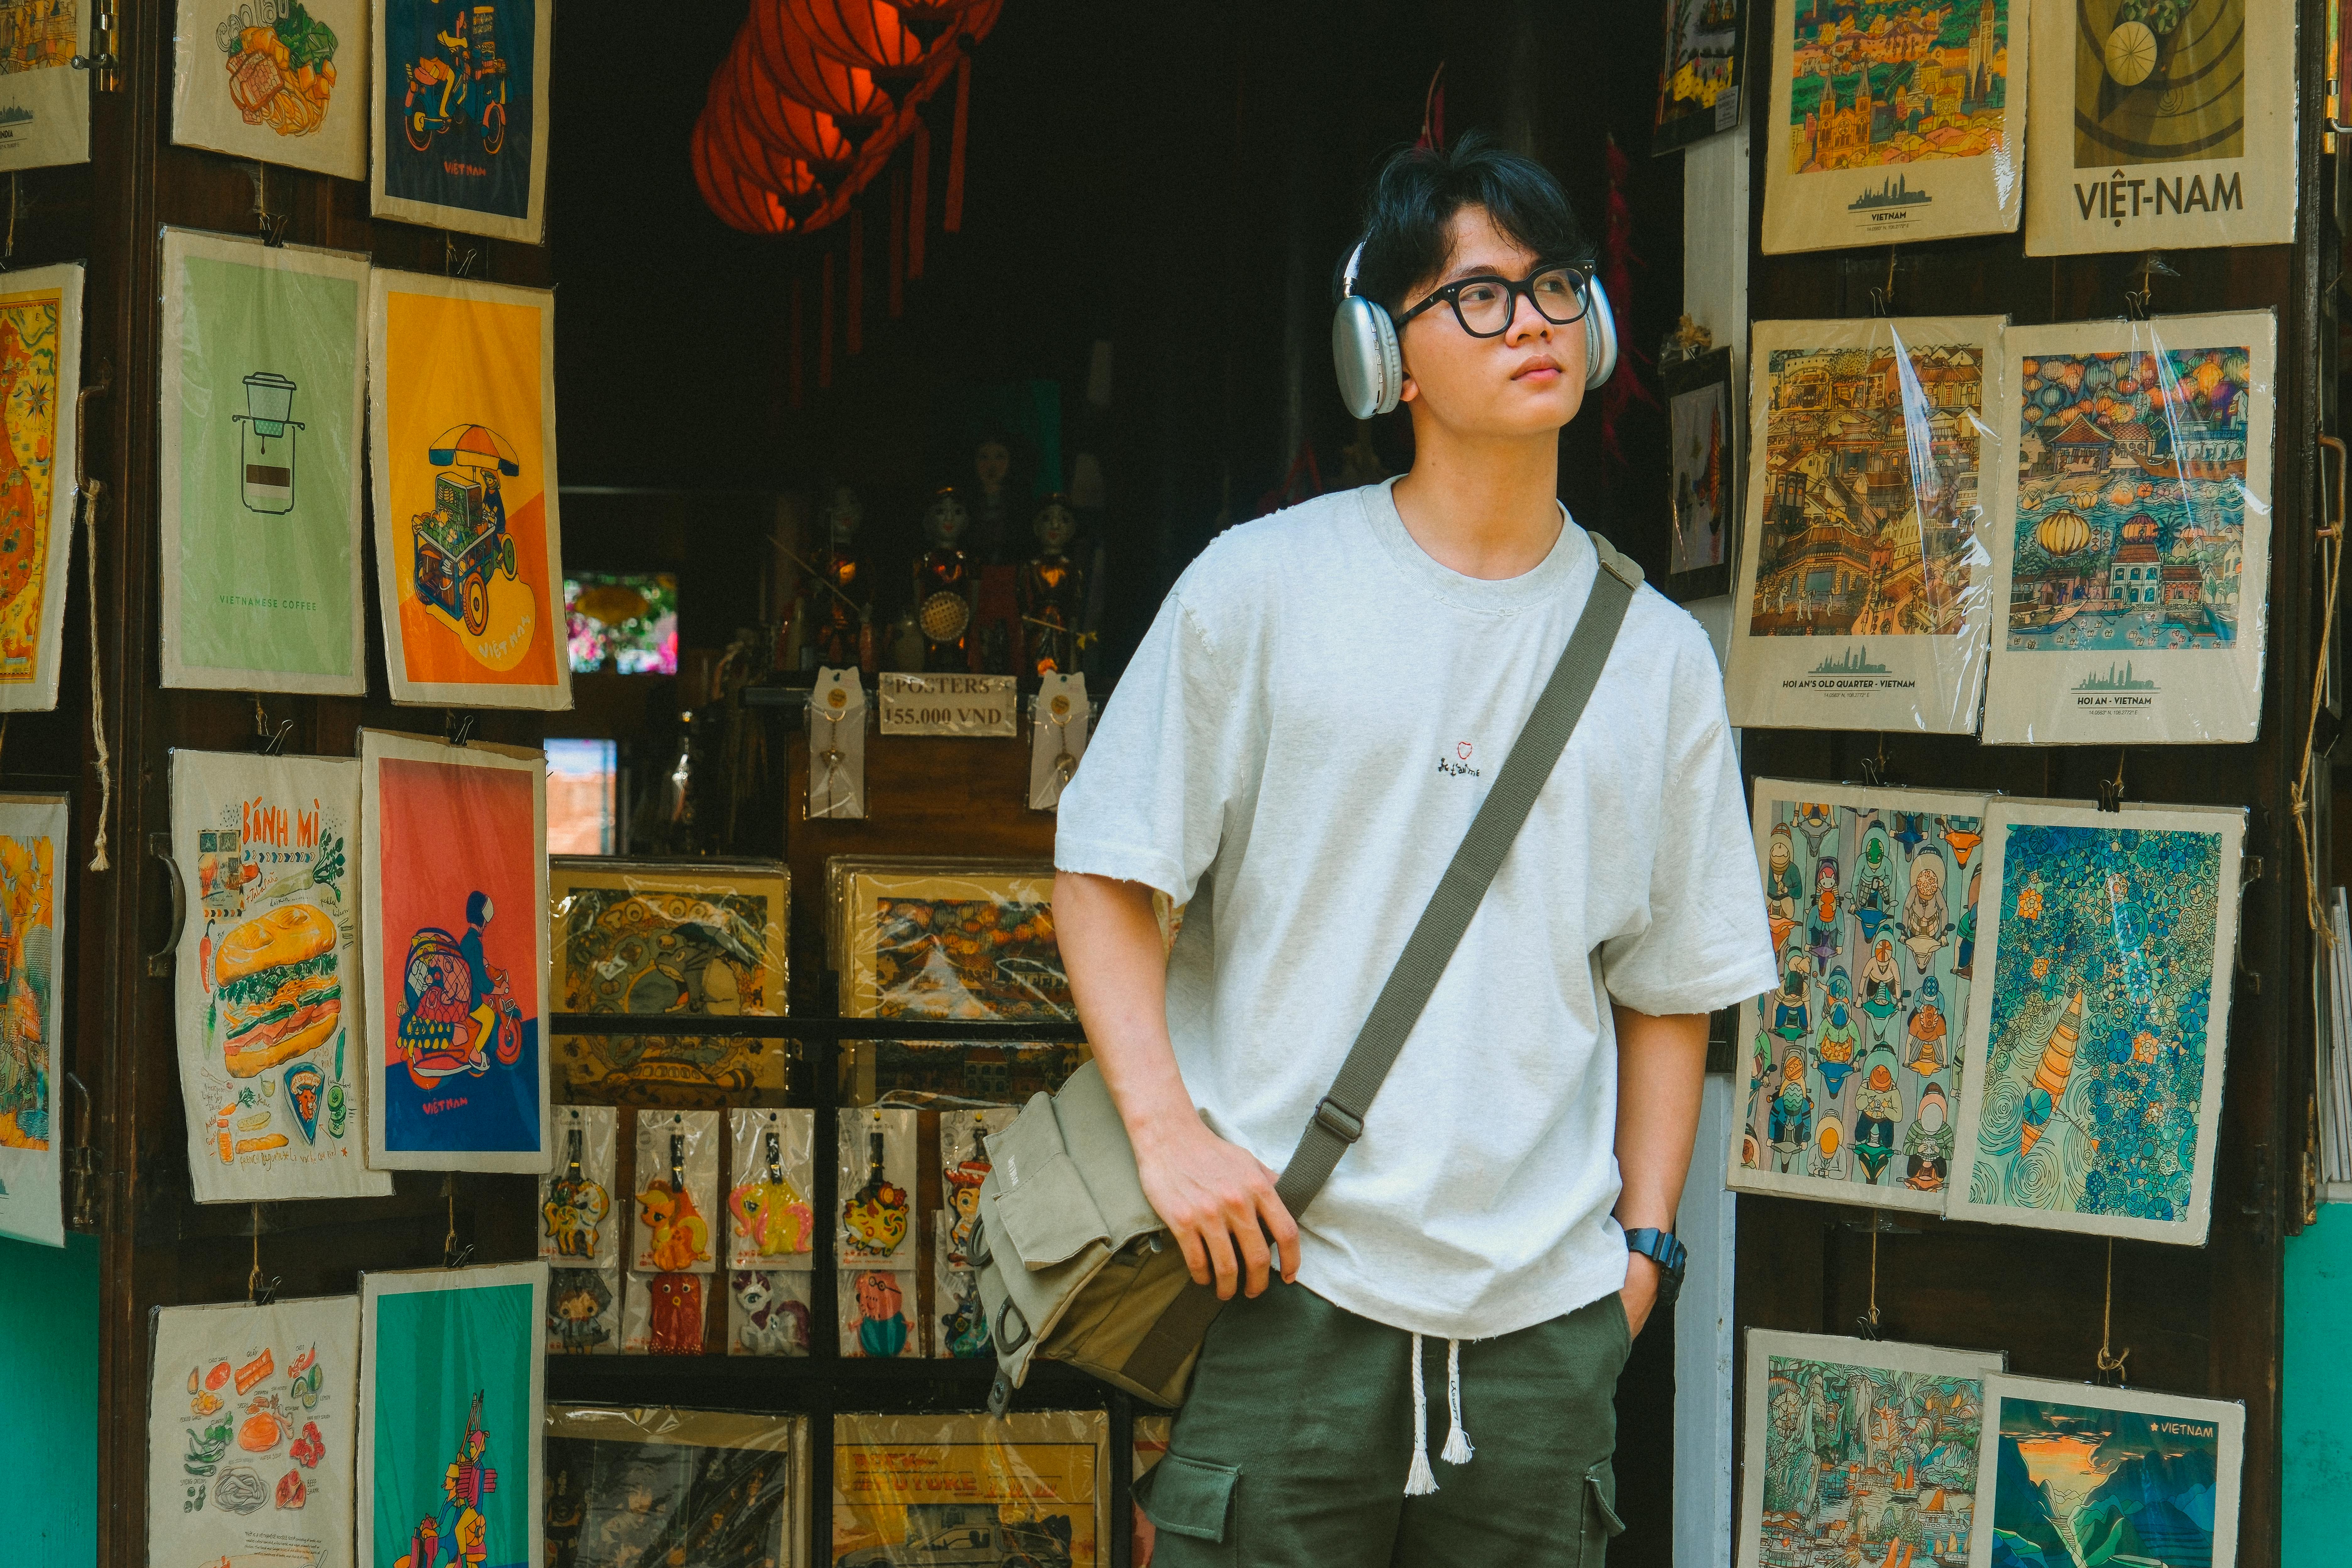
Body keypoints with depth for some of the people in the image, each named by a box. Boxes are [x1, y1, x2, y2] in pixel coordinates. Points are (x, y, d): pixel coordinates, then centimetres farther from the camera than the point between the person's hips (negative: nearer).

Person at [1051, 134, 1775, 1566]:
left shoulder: (1658, 656, 10)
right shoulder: (1262, 586, 1)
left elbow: (1674, 983, 15)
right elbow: (1106, 872, 2)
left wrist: (1642, 1240, 8)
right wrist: (1166, 1127, -9)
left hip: (1546, 1310, 3)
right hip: (1287, 1281, -3)